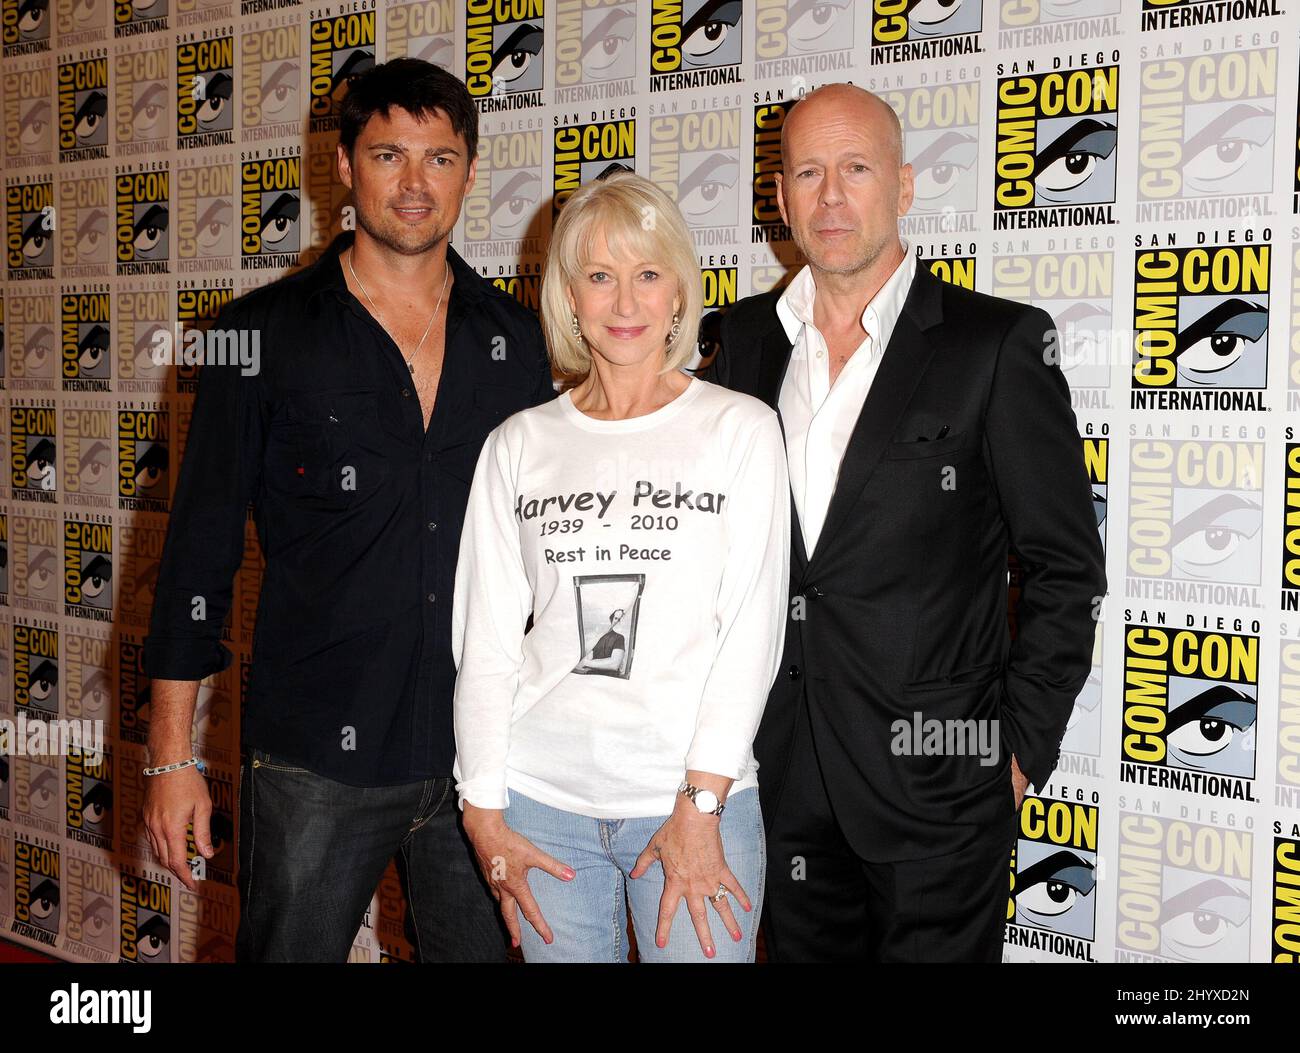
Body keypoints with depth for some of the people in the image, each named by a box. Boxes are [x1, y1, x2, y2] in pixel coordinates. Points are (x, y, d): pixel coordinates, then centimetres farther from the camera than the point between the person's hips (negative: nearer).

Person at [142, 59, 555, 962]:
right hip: (317, 760, -2)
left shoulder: (515, 337, 5)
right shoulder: (266, 333, -3)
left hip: (481, 752, 3)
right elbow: (201, 543, -2)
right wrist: (172, 755, -3)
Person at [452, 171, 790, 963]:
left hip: (698, 802, -2)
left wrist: (701, 805, -11)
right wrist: (485, 815, 1)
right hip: (543, 805, 2)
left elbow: (754, 627, -5)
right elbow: (485, 638, 6)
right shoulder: (519, 445, 6)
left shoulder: (742, 429, 0)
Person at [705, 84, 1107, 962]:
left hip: (937, 782, -4)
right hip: (783, 775, 4)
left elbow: (1067, 568, -6)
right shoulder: (746, 337, 6)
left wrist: (1020, 750, -7)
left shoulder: (1000, 342, -8)